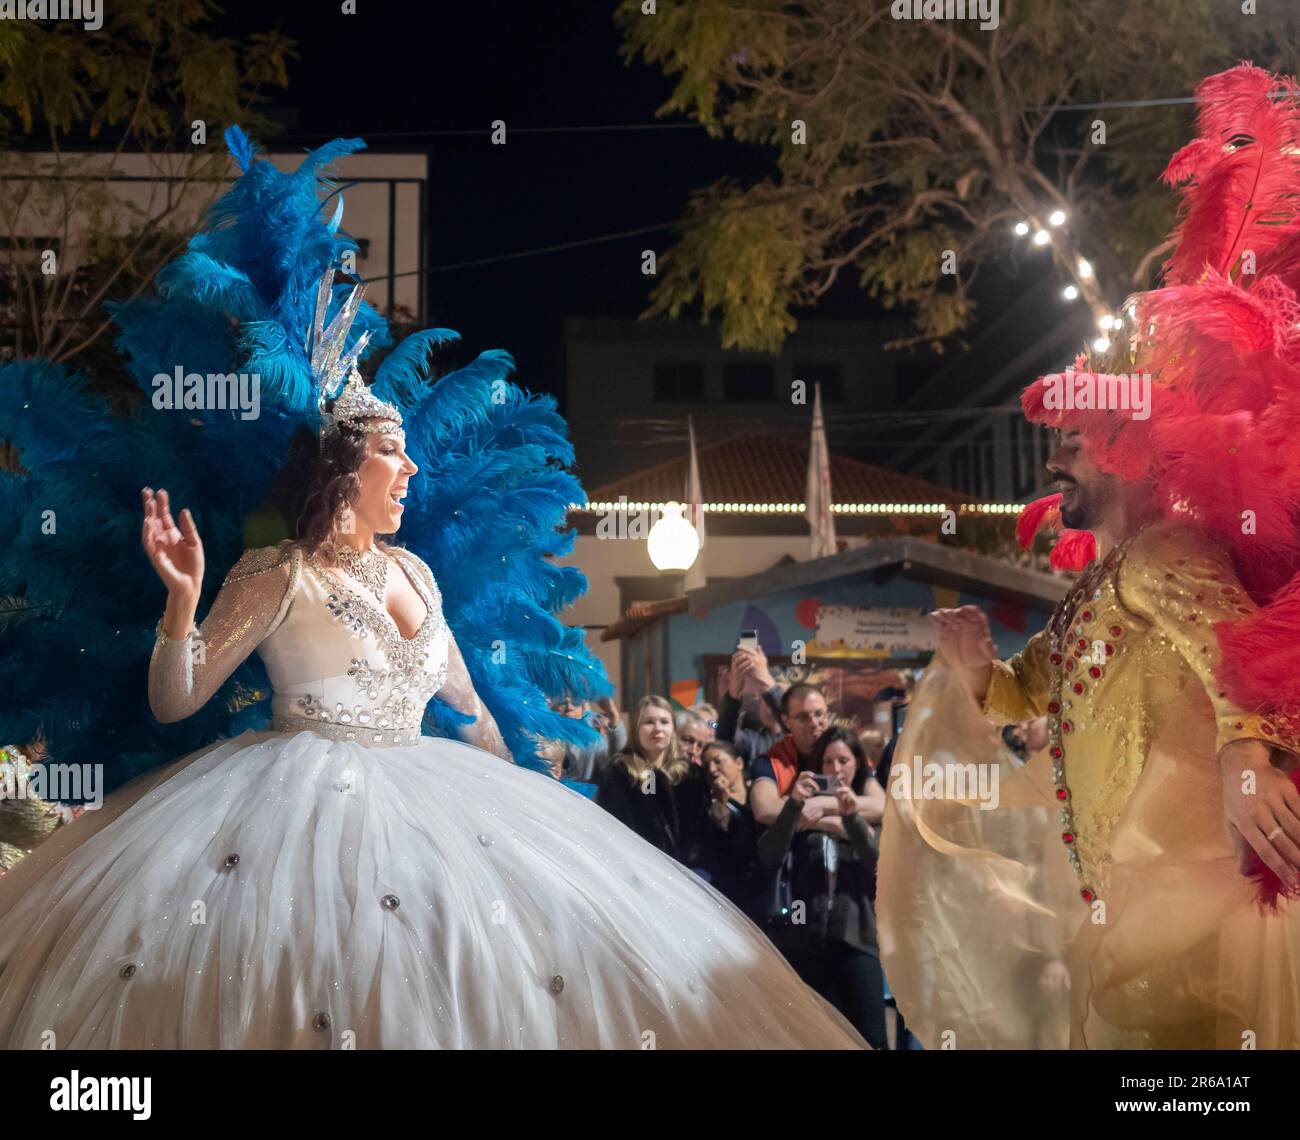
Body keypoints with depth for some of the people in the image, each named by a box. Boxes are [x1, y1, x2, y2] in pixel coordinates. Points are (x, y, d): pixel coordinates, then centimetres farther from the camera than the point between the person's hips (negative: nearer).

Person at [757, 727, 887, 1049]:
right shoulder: (802, 810, 10)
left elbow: (882, 863, -7)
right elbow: (769, 857, -7)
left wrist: (852, 816, -20)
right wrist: (793, 805, -18)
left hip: (854, 937, -1)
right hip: (802, 937, 1)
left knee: (871, 1037, -11)